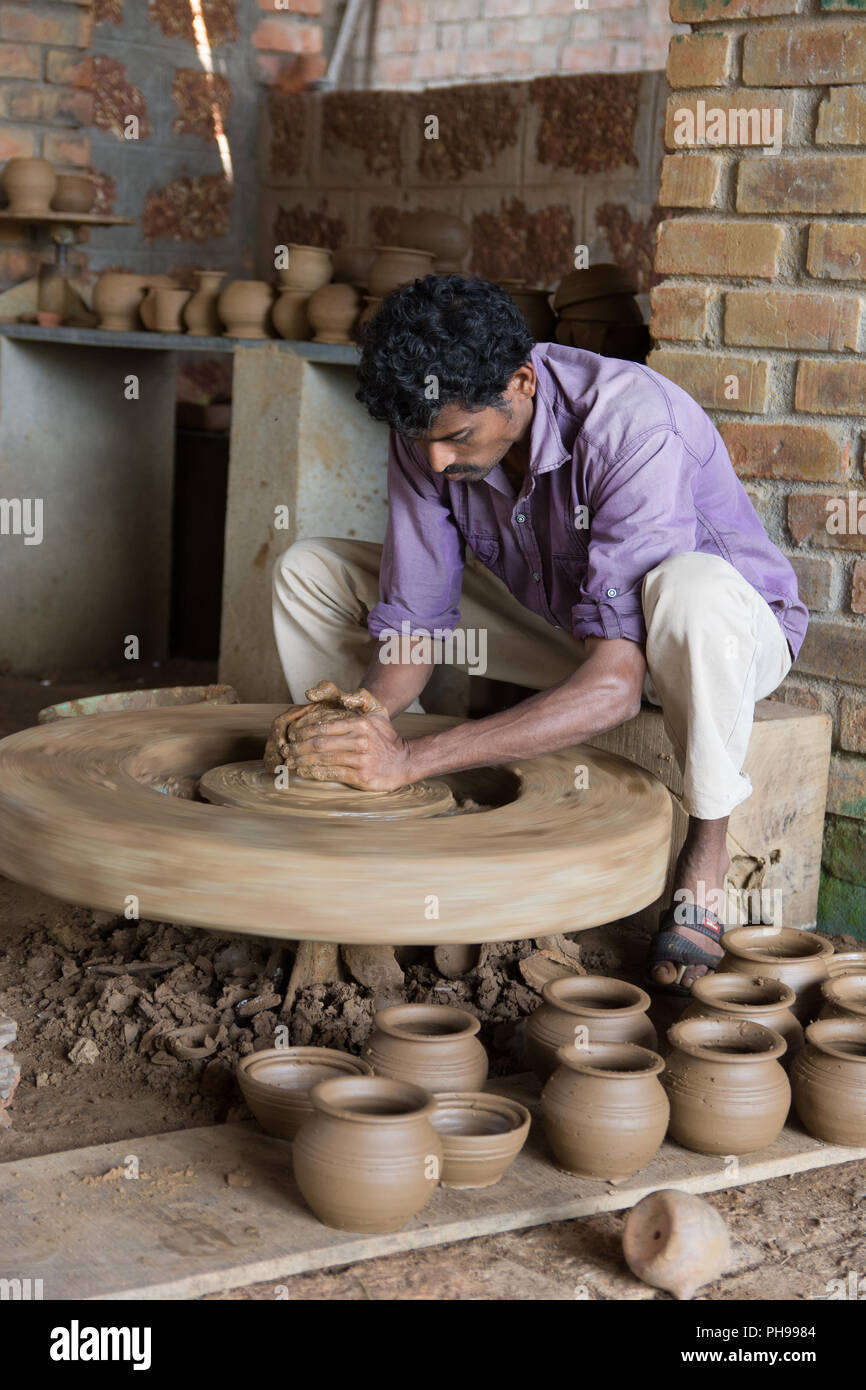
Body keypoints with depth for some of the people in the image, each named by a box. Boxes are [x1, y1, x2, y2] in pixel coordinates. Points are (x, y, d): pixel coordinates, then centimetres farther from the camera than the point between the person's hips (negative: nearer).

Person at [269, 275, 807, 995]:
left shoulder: (633, 423, -37)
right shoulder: (433, 428, -18)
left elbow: (616, 684, -42)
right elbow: (413, 624, -12)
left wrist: (411, 757, -47)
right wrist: (363, 712, -35)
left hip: (739, 625, -5)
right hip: (555, 620, 6)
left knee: (688, 589, -45)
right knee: (309, 572, -5)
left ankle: (707, 854, -19)